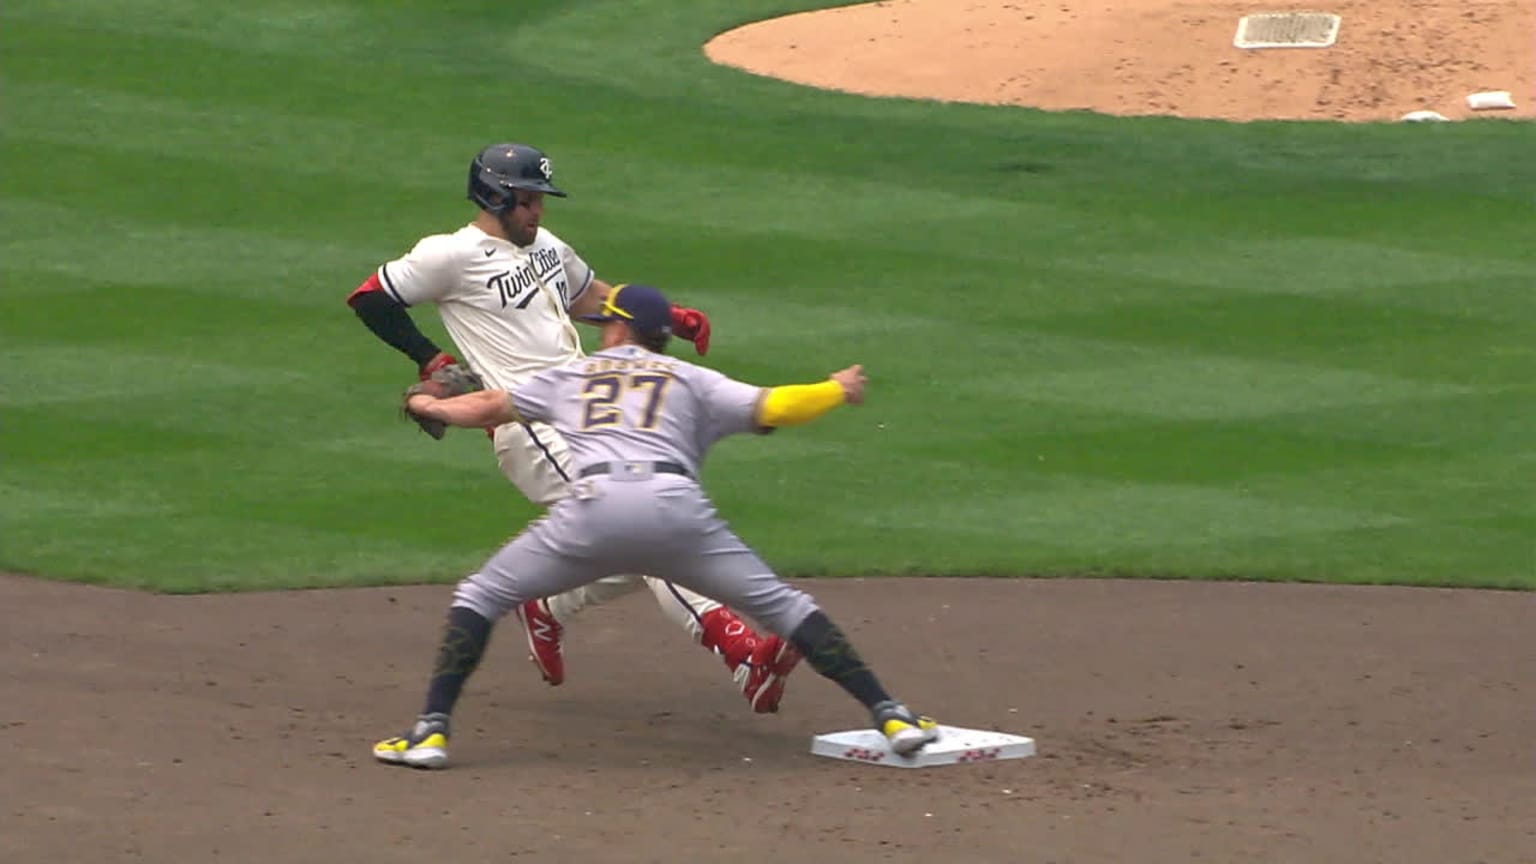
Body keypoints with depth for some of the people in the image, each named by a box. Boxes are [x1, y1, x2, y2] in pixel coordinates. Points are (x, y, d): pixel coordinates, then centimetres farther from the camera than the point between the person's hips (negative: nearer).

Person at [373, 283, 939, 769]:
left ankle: (431, 731, 0)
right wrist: (837, 391, 33)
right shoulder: (691, 380, 26)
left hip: (594, 507, 0)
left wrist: (426, 406, 57)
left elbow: (486, 408, 37)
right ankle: (891, 717, 2)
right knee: (781, 604, 11)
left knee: (480, 596, 16)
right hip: (676, 507, 0)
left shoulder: (570, 376, 31)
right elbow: (772, 408, 14)